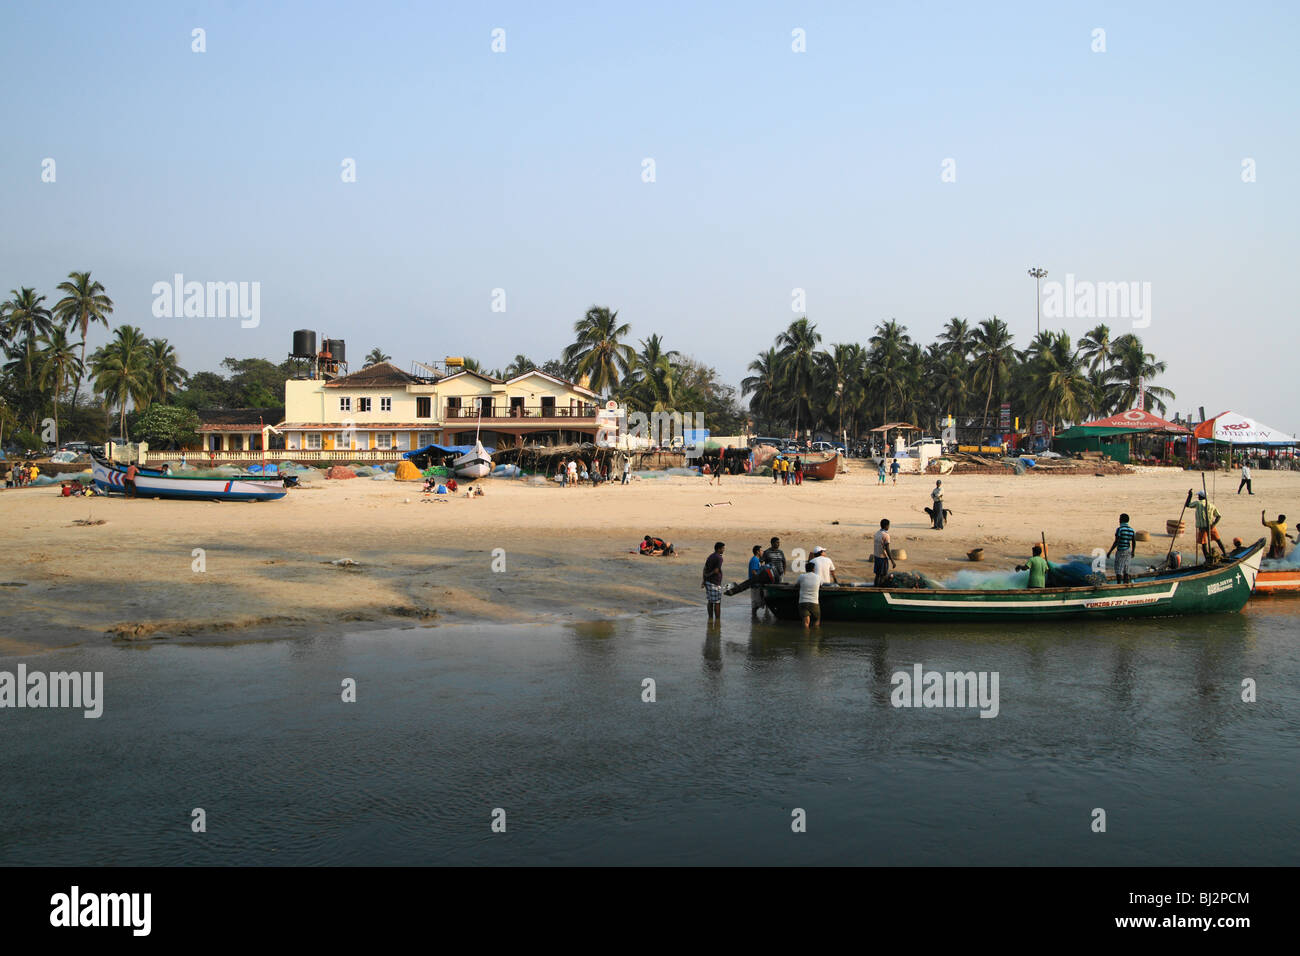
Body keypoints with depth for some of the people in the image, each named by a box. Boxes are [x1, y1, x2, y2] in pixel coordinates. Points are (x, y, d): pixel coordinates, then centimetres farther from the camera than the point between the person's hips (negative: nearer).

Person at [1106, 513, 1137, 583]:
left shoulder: (1119, 529, -16)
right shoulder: (1131, 530, 2)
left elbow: (1116, 542, -19)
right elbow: (1134, 543, 6)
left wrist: (1109, 552, -13)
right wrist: (1133, 552, 22)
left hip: (1120, 552, -6)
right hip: (1128, 552, 6)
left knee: (1118, 570, 0)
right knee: (1125, 570, 15)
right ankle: (1126, 583, 16)